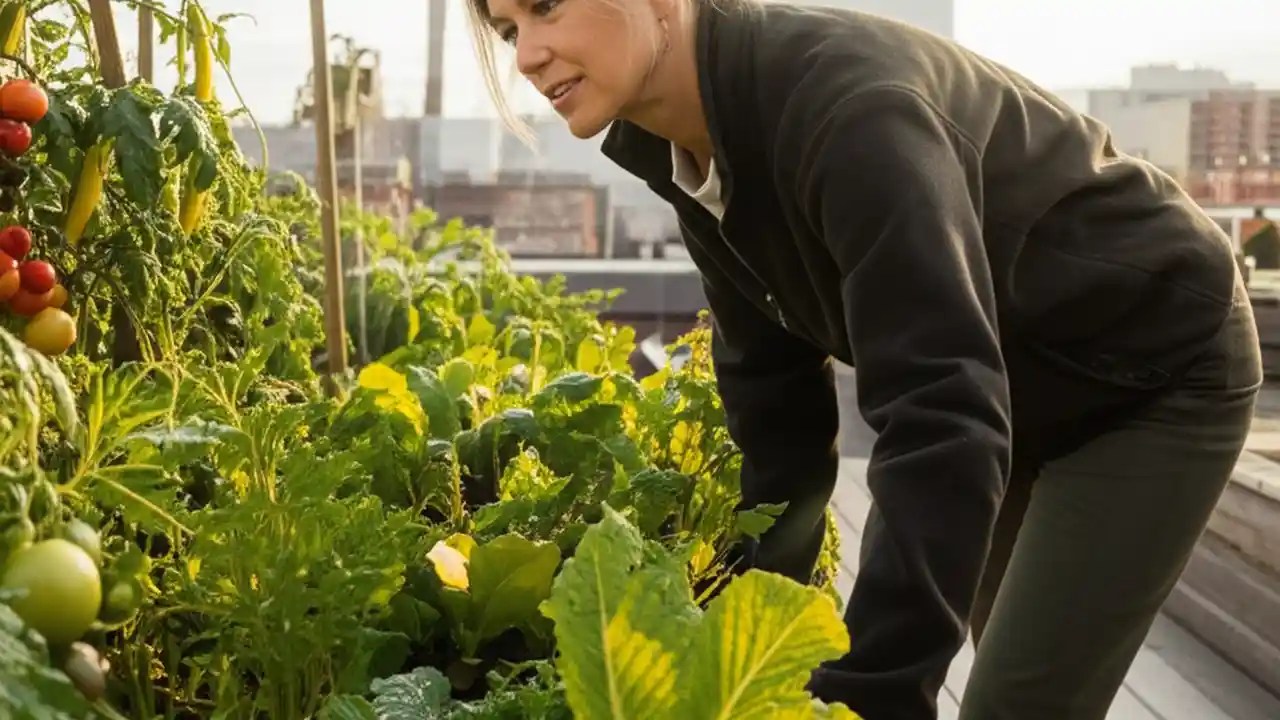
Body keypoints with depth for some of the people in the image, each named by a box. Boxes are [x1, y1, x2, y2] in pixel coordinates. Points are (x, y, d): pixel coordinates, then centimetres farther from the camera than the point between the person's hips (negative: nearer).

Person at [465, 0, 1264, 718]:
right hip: (1019, 386, 8)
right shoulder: (688, 153, -8)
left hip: (1154, 370, -8)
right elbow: (774, 397, -2)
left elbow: (944, 414, -41)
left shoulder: (839, 100, -35)